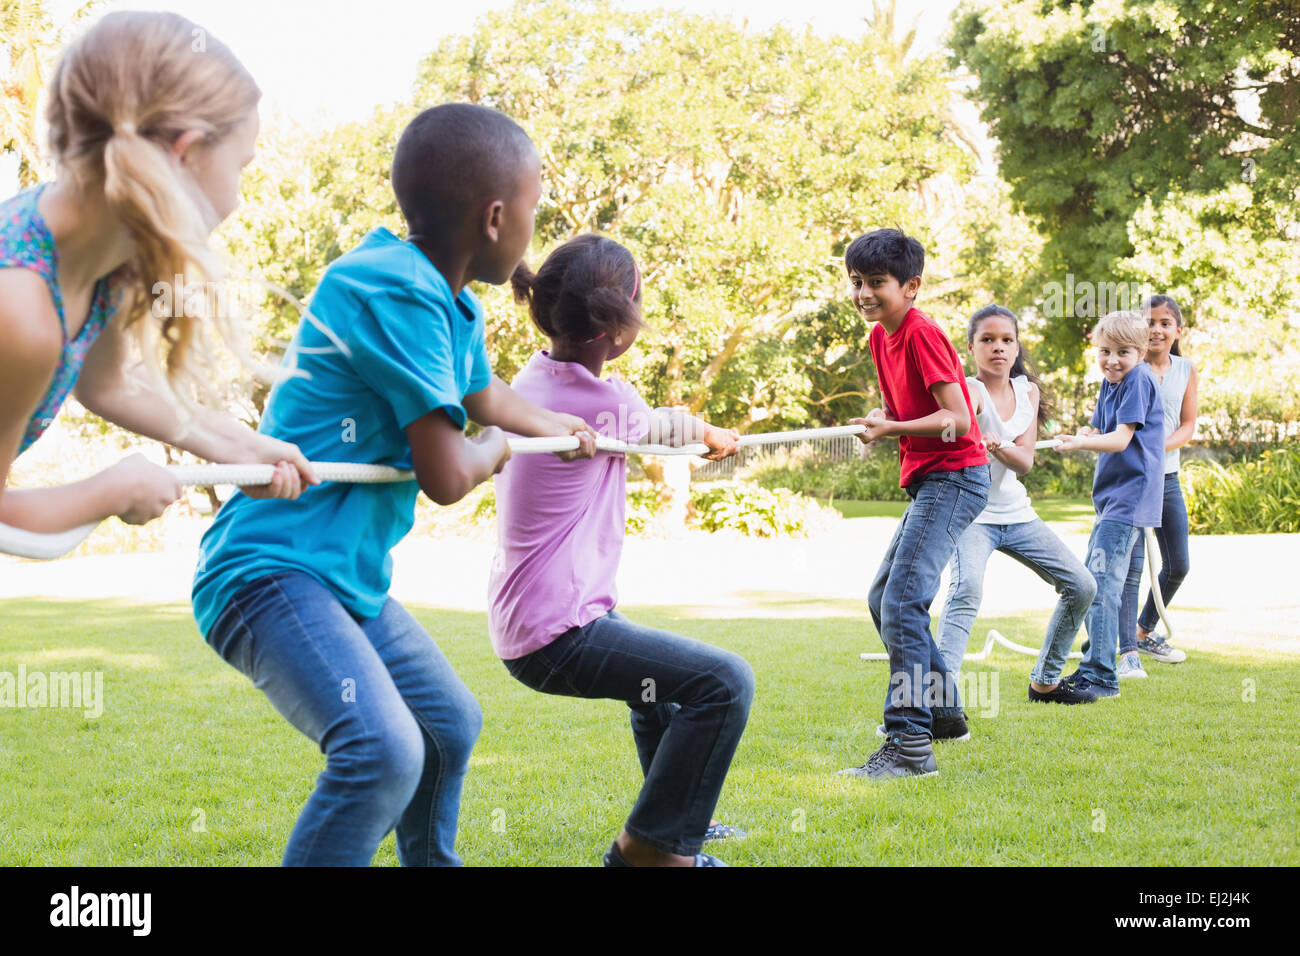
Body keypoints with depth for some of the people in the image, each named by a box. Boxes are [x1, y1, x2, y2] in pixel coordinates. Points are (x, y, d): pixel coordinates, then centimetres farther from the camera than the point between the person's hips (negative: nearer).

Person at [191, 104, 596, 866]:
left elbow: (488, 397, 33)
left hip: (353, 579, 11)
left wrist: (569, 429, 51)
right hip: (275, 569, -11)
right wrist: (494, 446, 2)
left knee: (451, 726, 26)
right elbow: (447, 476, -22)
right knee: (383, 748, -31)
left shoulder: (456, 305, 9)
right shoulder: (397, 293, -22)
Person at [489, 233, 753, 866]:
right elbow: (655, 426, 3)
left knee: (664, 672, 32)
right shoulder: (605, 403, -19)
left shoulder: (532, 379, 6)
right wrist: (708, 432, 25)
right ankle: (649, 847, -6)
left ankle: (676, 820, 46)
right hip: (558, 633, -10)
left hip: (522, 621, 10)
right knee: (725, 682, -18)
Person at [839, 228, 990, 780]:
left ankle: (910, 746, -21)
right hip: (926, 481, 10)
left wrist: (892, 429, -27)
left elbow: (958, 418, -20)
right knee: (883, 599, 16)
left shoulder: (922, 334, -15)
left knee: (903, 602, -19)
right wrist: (881, 422, 3)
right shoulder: (880, 337, 12)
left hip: (953, 479, -10)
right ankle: (943, 712, 28)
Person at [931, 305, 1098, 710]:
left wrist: (998, 448, -29)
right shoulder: (971, 390, -14)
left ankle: (1044, 681, 24)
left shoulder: (1028, 390, 4)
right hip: (971, 512, -7)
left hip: (1016, 514, 7)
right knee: (967, 590, -32)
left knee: (1082, 587, 8)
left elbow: (1025, 461, -7)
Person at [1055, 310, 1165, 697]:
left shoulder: (1139, 380, -13)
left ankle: (1101, 677, -18)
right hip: (1112, 496, 10)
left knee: (1102, 584, -17)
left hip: (1130, 498, -10)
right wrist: (1082, 439, -8)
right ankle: (1093, 664, 32)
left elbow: (1121, 439, -20)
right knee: (1092, 582, 18)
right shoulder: (1111, 383, 14)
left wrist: (1081, 443, -35)